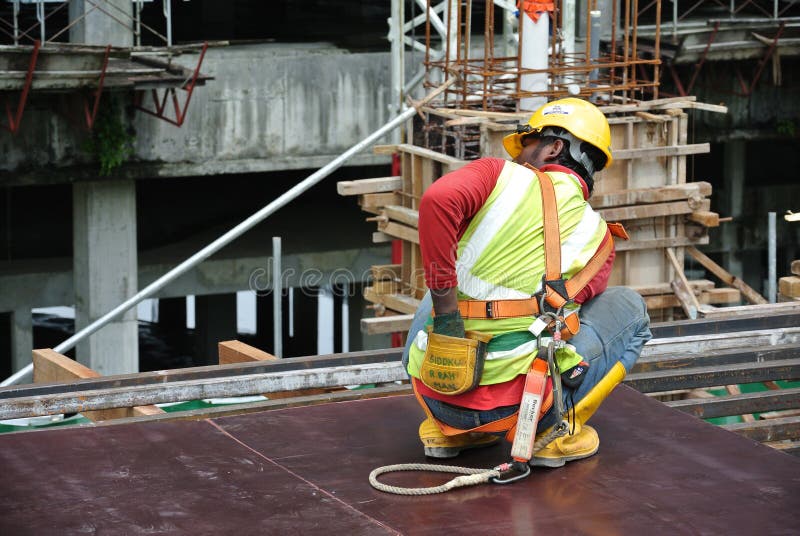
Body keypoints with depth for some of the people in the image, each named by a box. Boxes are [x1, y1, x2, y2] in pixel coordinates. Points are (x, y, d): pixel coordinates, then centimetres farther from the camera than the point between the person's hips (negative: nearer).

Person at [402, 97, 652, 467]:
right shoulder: (598, 237, 12)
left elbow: (438, 199, -17)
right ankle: (555, 432, 9)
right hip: (511, 404, -1)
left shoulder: (498, 174, 4)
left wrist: (446, 313, -13)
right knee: (628, 307, 21)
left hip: (435, 391, 1)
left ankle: (445, 429, 22)